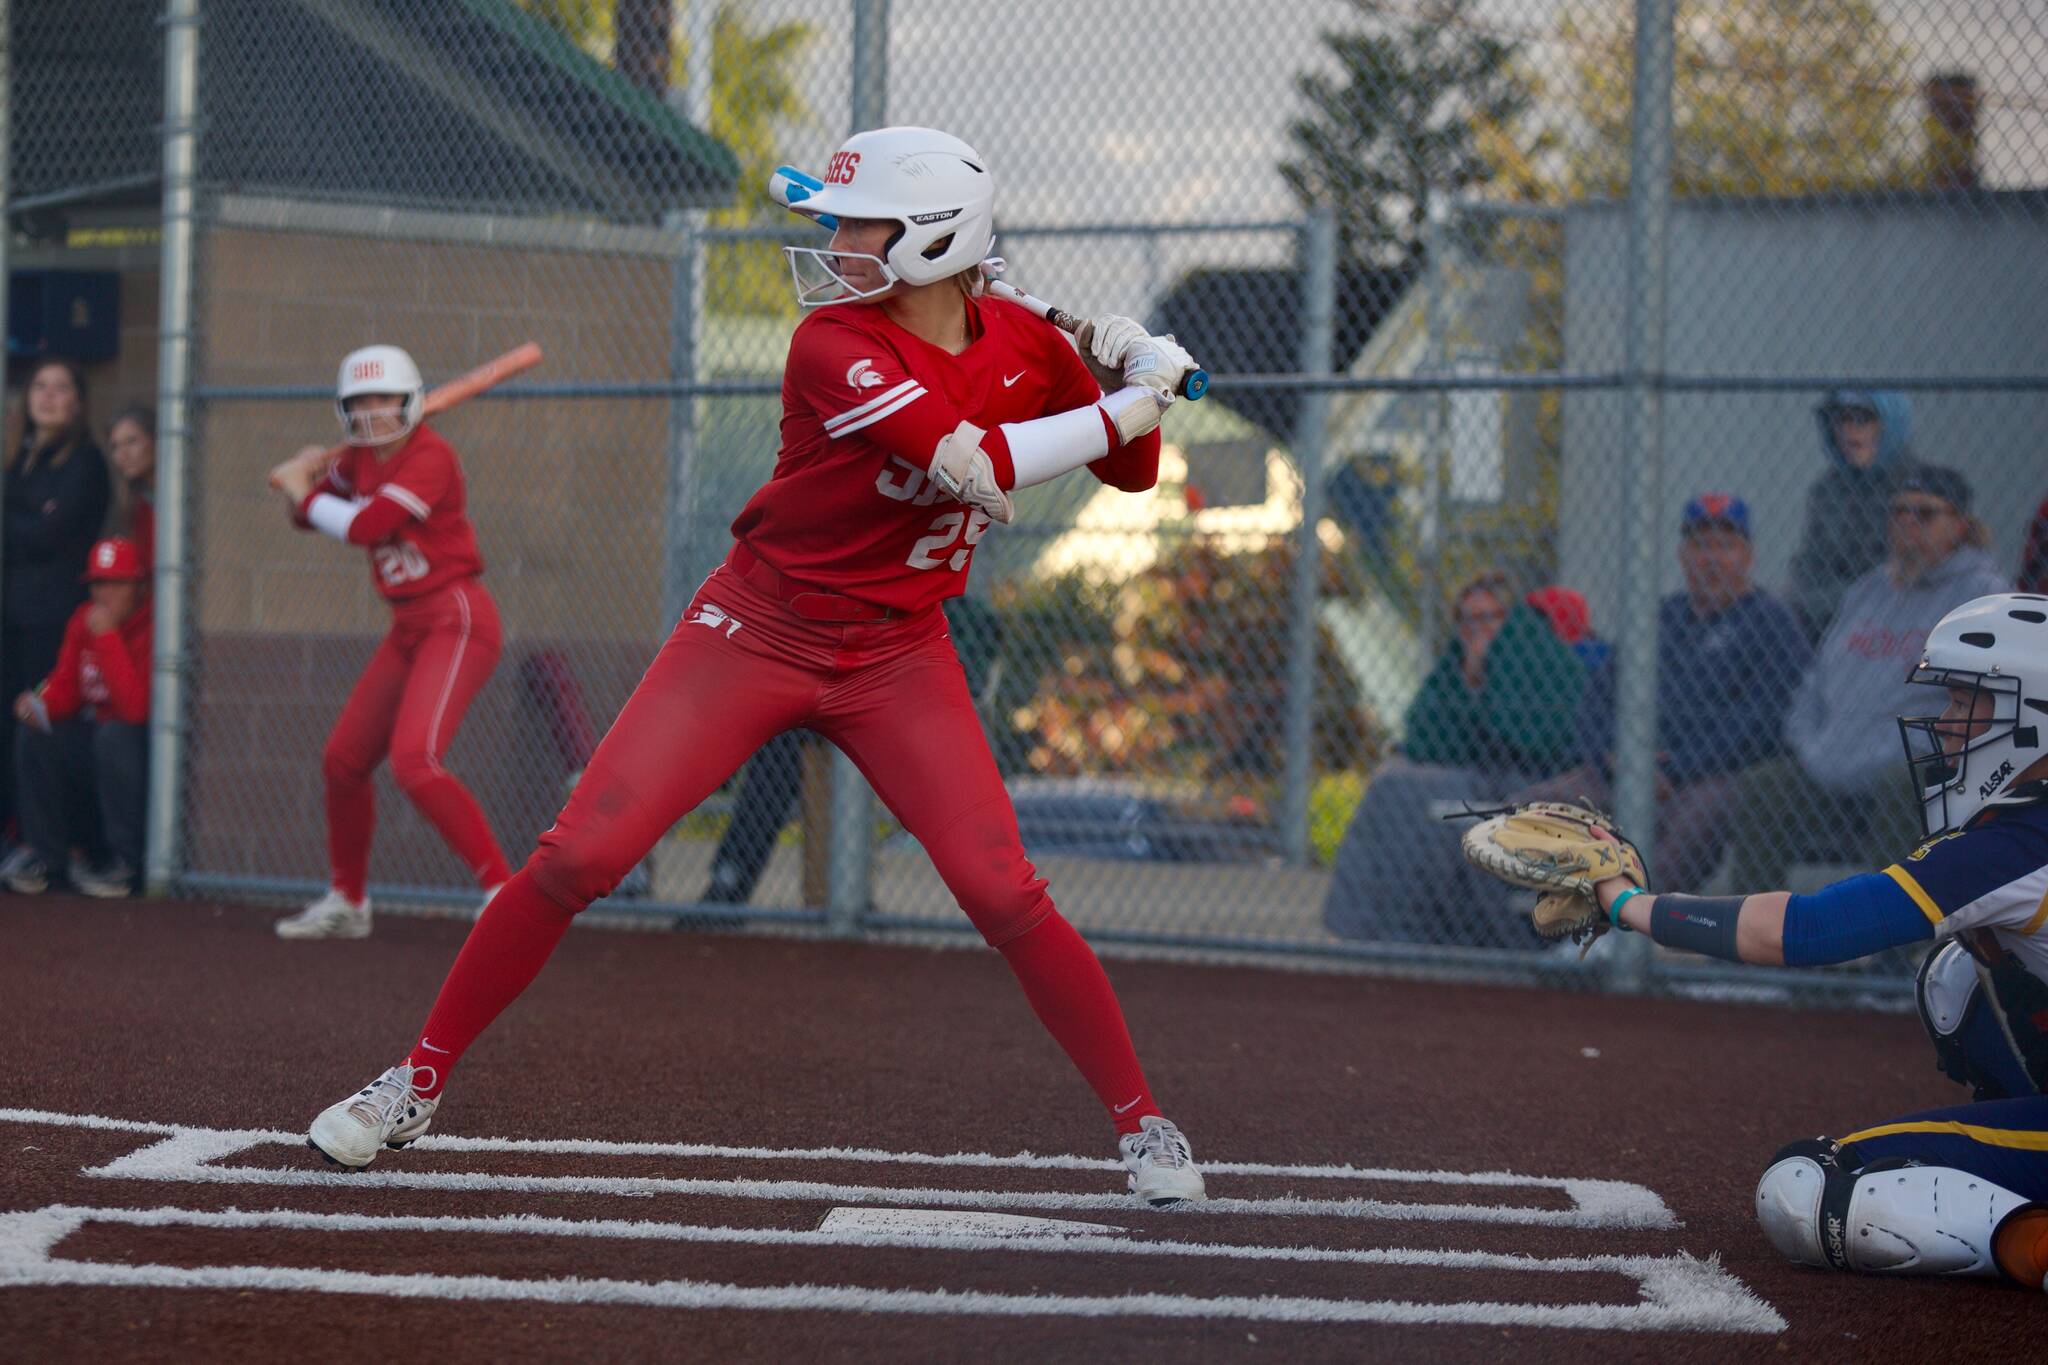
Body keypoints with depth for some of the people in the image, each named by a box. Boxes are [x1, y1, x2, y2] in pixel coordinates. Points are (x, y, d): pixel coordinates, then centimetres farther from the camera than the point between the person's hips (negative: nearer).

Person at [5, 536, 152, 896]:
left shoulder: (152, 629, -21)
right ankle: (45, 853, 1)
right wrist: (41, 705, -17)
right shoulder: (82, 621, 2)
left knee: (113, 735, -35)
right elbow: (65, 687, 7)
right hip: (94, 741, 7)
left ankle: (124, 861, -21)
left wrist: (107, 636, -30)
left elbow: (136, 708, -32)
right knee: (33, 737, -12)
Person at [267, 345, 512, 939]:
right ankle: (347, 901, 32)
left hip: (456, 618, -9)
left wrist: (301, 491, -8)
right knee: (343, 761, 14)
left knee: (414, 760, -26)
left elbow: (364, 525, -24)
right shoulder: (360, 459, 10)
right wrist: (303, 481, -1)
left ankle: (505, 891, -25)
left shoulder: (431, 456, -16)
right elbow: (311, 514, 22)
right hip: (408, 627, 9)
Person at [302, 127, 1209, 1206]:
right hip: (755, 634, -2)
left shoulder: (1021, 346, -3)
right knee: (579, 856, -8)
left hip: (899, 660, 3)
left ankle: (1142, 1123, 5)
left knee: (1003, 895, -10)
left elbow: (1131, 474, 10)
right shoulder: (836, 348, -19)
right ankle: (417, 1084, 6)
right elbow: (978, 466, -31)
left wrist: (1128, 380, -9)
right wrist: (1128, 407, -23)